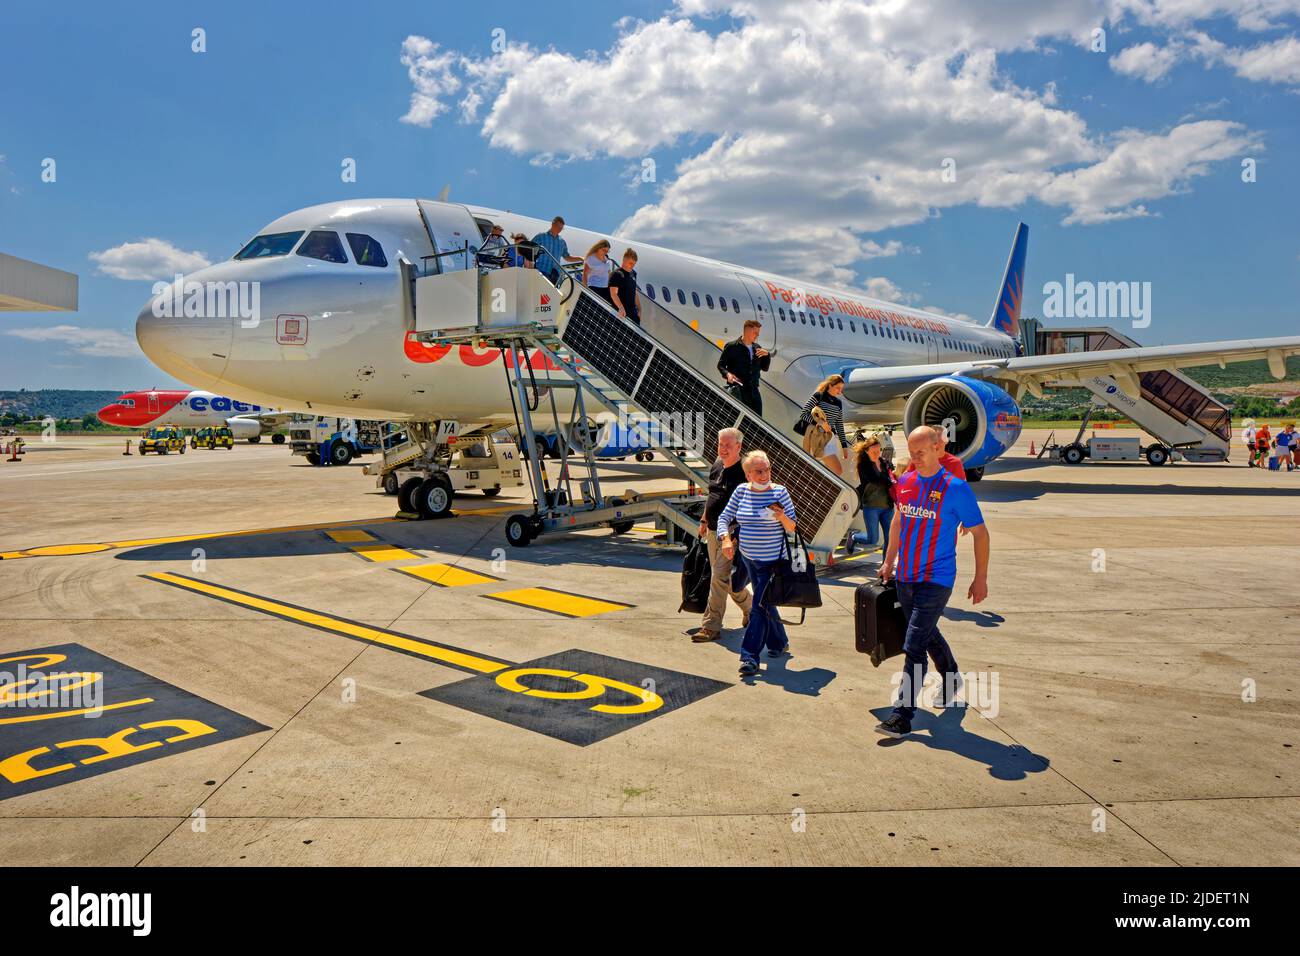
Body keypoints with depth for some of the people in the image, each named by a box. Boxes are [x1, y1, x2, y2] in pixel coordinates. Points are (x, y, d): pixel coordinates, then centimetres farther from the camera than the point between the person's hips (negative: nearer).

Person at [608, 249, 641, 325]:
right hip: (620, 313, -8)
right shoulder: (616, 274, -13)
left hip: (633, 313, 8)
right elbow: (613, 294, -24)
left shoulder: (633, 273, 13)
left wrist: (639, 309, 18)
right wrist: (621, 308, -39)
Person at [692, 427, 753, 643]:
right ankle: (751, 605, 38)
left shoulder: (743, 472, -14)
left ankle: (711, 626, -3)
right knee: (727, 578, 17)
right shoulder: (716, 467, 10)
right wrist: (704, 521, 23)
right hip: (713, 530, 8)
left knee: (720, 576, -10)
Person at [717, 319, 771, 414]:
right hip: (737, 390, -6)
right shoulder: (732, 346, -3)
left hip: (754, 390, 6)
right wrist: (727, 374, -20)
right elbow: (720, 365, -1)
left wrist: (767, 355, 1)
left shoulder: (757, 348, 16)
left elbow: (765, 368, 19)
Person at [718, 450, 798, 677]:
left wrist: (782, 517, -27)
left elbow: (793, 528, -6)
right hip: (749, 558, 5)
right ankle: (779, 643, 38)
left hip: (772, 560, -5)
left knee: (759, 607, -9)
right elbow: (724, 517, 4)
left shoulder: (780, 492, -10)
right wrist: (726, 539, -13)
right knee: (765, 602, 19)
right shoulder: (741, 491, 0)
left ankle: (750, 656, -6)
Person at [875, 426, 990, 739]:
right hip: (905, 578, 6)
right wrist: (888, 562, 19)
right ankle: (952, 678, 48)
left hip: (936, 581, -6)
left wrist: (981, 579, -4)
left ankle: (903, 716, -5)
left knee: (914, 647, -10)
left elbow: (980, 533, -5)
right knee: (929, 635, 23)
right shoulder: (905, 482, 5)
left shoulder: (955, 488, -12)